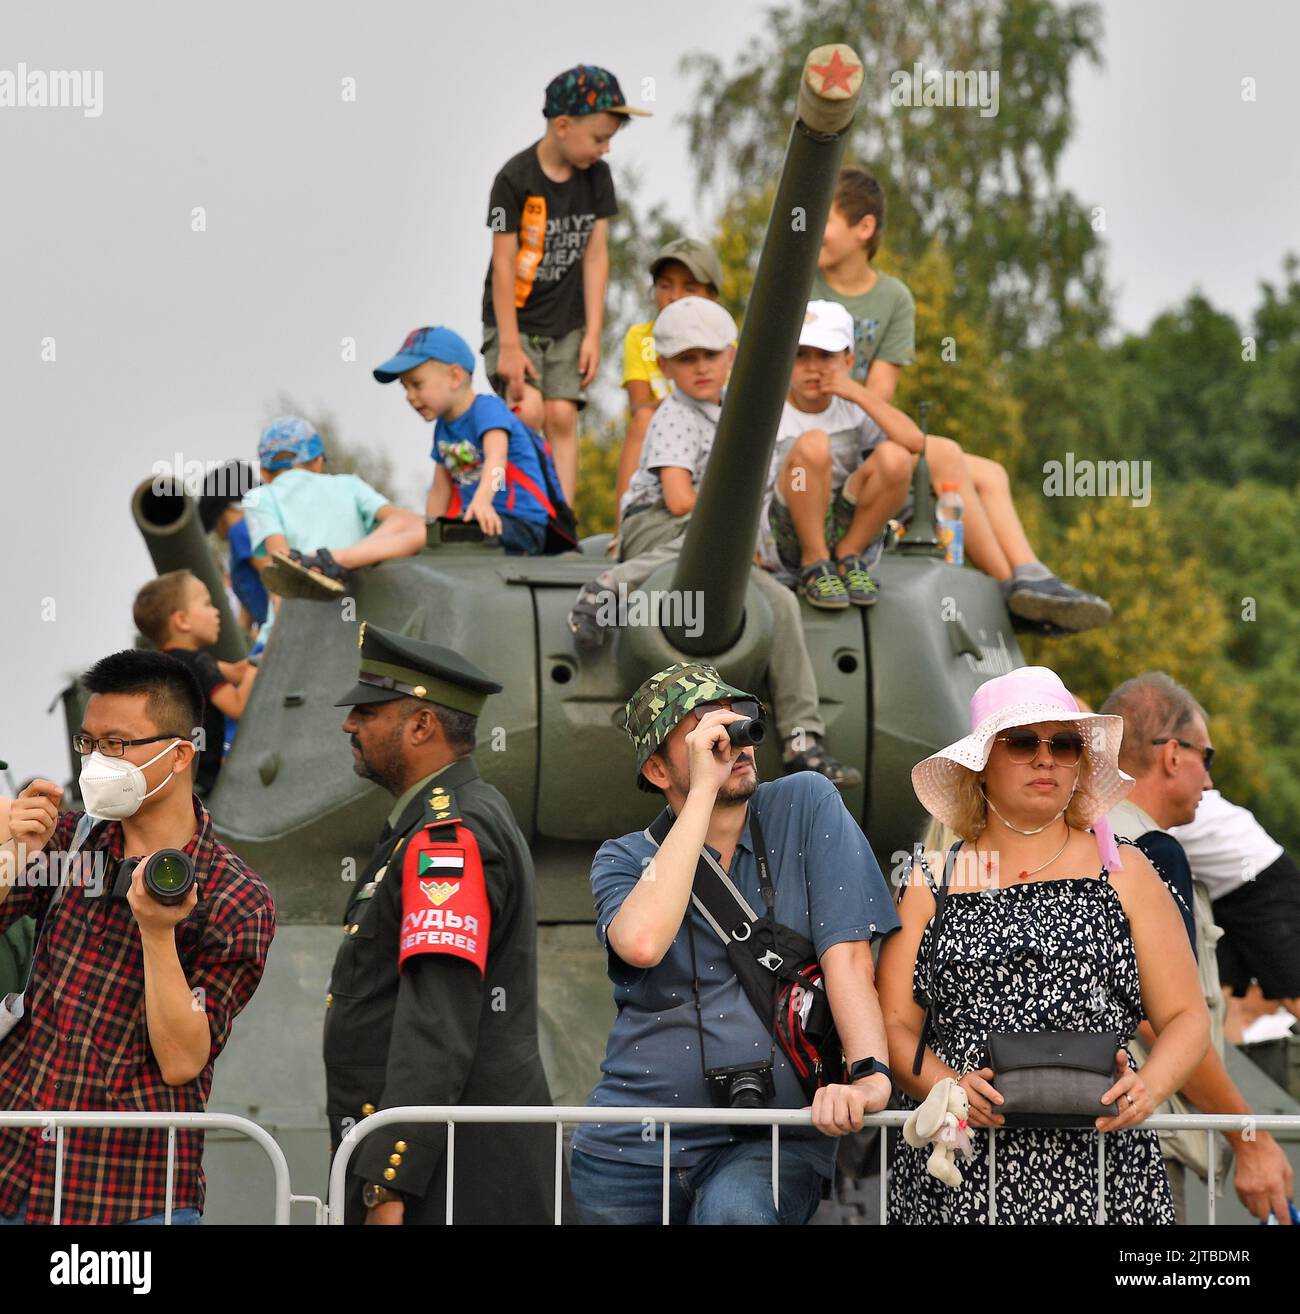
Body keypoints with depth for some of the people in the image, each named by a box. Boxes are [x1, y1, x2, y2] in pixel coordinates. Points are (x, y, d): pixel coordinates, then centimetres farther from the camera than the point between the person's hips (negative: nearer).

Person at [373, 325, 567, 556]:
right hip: (476, 522, 9)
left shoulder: (487, 408, -10)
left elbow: (496, 456, -28)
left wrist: (482, 501, -47)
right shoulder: (443, 428, 16)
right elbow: (441, 490, 19)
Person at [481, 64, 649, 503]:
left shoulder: (597, 177, 1)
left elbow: (595, 255, 2)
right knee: (529, 411, -19)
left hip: (567, 323, 4)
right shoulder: (515, 178, -15)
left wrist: (592, 335, -3)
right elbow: (503, 263, -14)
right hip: (514, 318, -4)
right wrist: (509, 345, -17)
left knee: (562, 416, -6)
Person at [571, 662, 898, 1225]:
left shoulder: (805, 806, 3)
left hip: (774, 1141, -3)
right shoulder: (622, 859, 4)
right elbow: (642, 943, -20)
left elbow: (847, 951, -7)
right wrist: (704, 790, -17)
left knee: (735, 1210, -32)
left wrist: (868, 1072, -23)